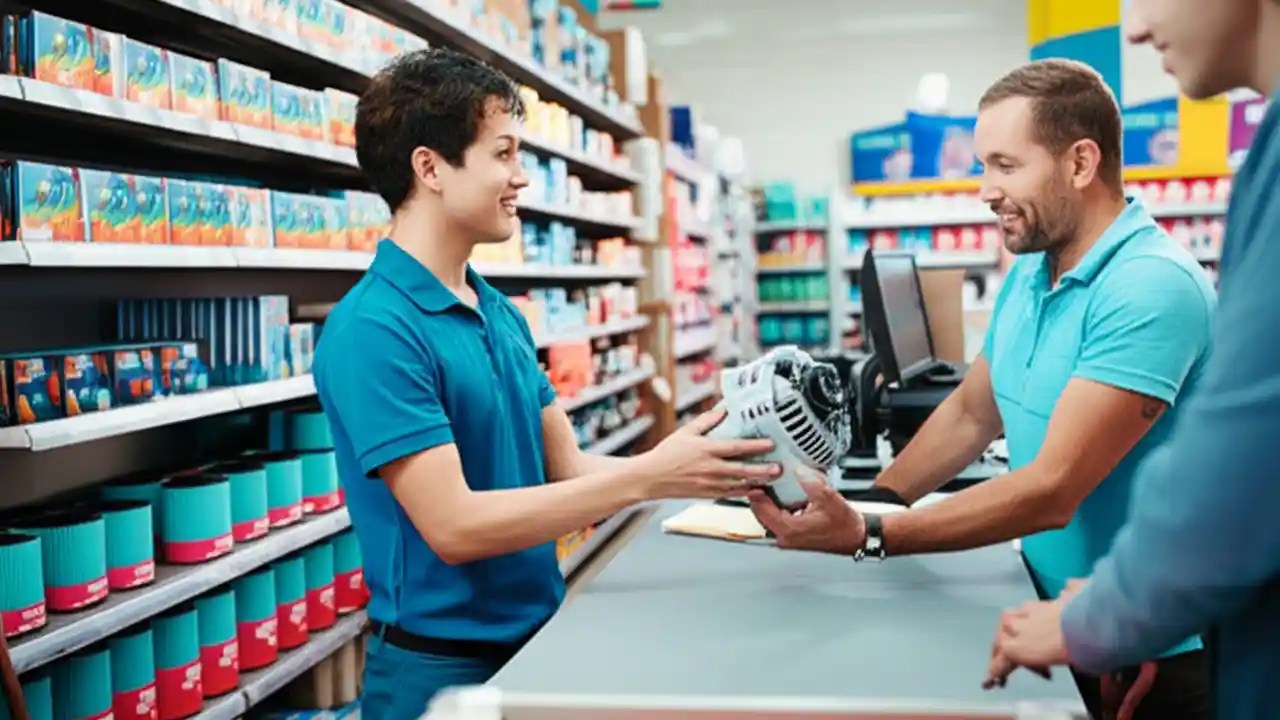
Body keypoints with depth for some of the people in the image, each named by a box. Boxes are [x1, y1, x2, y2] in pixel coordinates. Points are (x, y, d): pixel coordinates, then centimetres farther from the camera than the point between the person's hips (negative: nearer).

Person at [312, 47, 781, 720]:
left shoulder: (503, 314, 6)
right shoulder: (372, 330, -20)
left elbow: (566, 467, 6)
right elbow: (454, 525, -25)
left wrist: (689, 468, -9)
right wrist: (648, 475, -25)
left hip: (537, 640, 7)